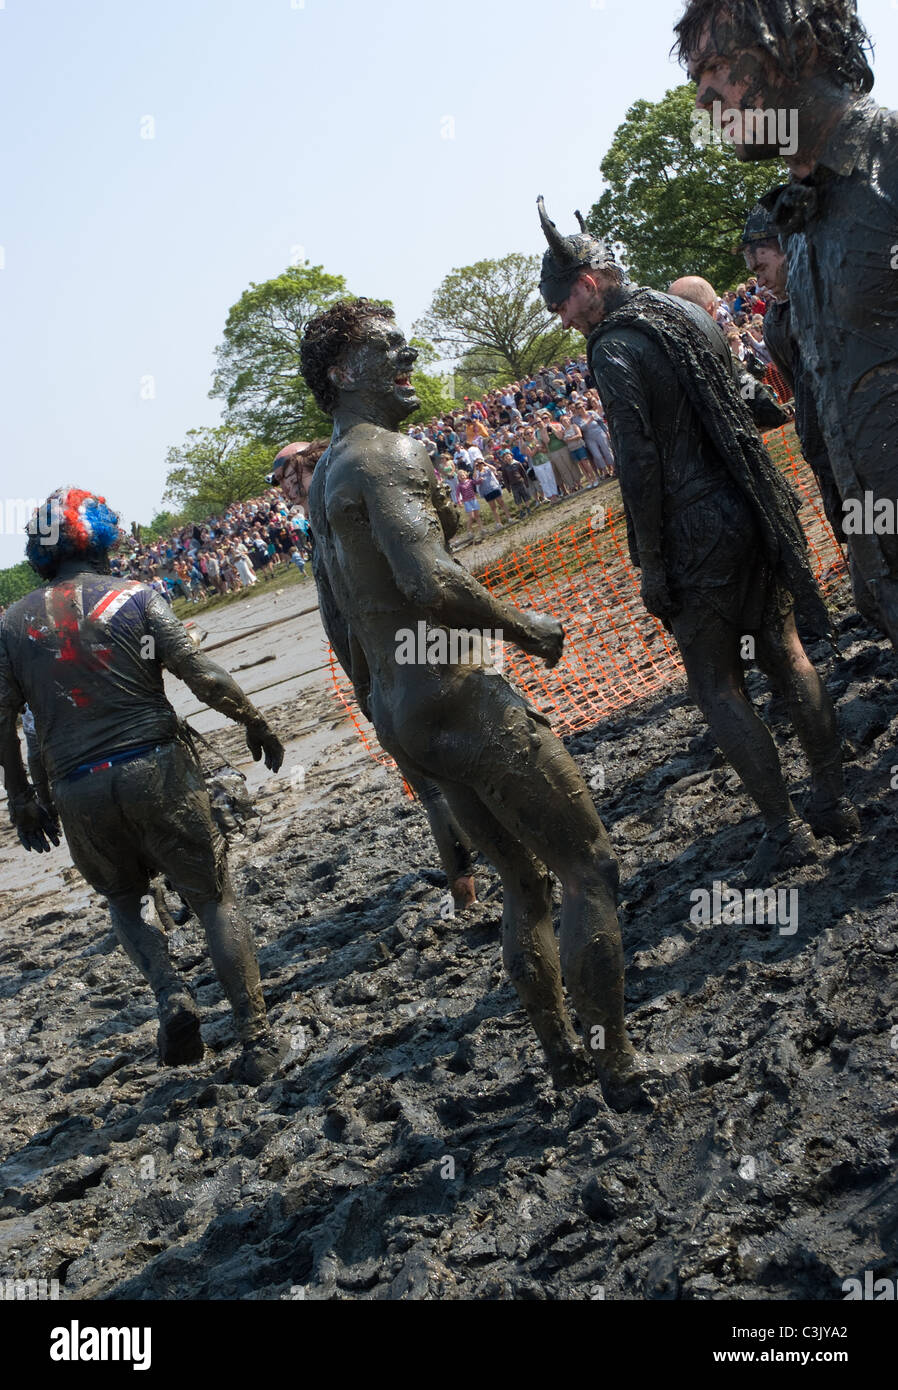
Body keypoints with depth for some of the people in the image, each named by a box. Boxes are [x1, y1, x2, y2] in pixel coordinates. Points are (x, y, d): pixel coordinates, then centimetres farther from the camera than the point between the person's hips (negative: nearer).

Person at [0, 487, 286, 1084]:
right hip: (156, 768, -2)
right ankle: (257, 1040, 8)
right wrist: (257, 722, 6)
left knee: (126, 897, 27)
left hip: (78, 790, 2)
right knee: (214, 897, 10)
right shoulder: (135, 598, -3)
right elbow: (203, 675, -8)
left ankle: (171, 993, 3)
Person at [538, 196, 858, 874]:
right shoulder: (691, 314, 12)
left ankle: (784, 829, 6)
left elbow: (638, 464, -19)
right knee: (786, 655, 16)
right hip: (758, 512, 8)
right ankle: (833, 800, 21)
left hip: (701, 536, -8)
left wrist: (650, 565, -13)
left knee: (718, 688, 4)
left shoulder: (615, 348, -13)